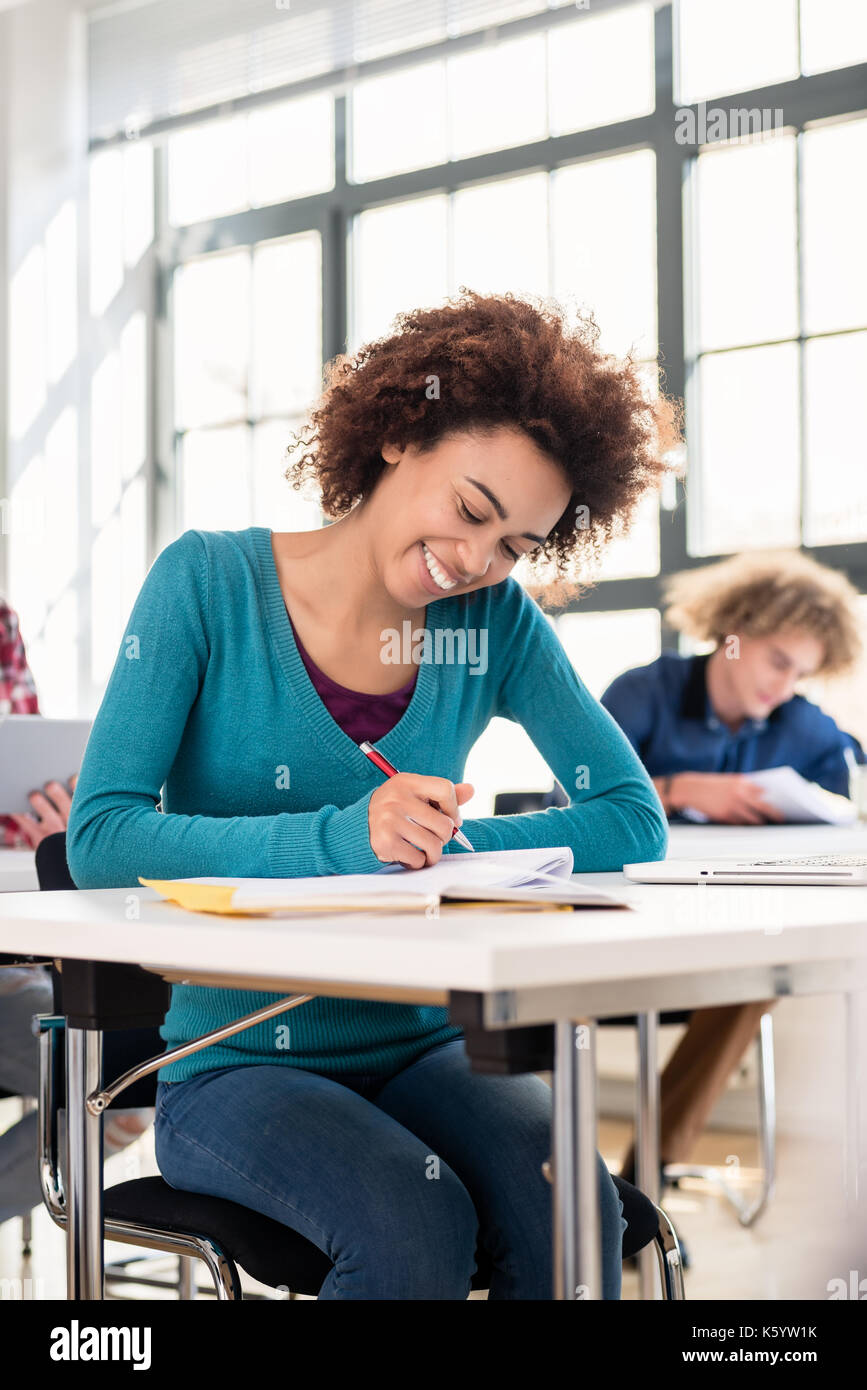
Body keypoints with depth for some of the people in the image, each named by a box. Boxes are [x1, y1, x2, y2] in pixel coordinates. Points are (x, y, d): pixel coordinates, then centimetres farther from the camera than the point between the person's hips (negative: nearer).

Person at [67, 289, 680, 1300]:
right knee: (417, 1224, -31)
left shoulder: (496, 623, 3)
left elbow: (634, 822, 1)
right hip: (237, 1062, -3)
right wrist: (339, 841, -26)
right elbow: (98, 839, -14)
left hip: (418, 1051, 3)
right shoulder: (208, 583, -6)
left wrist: (446, 849, -14)